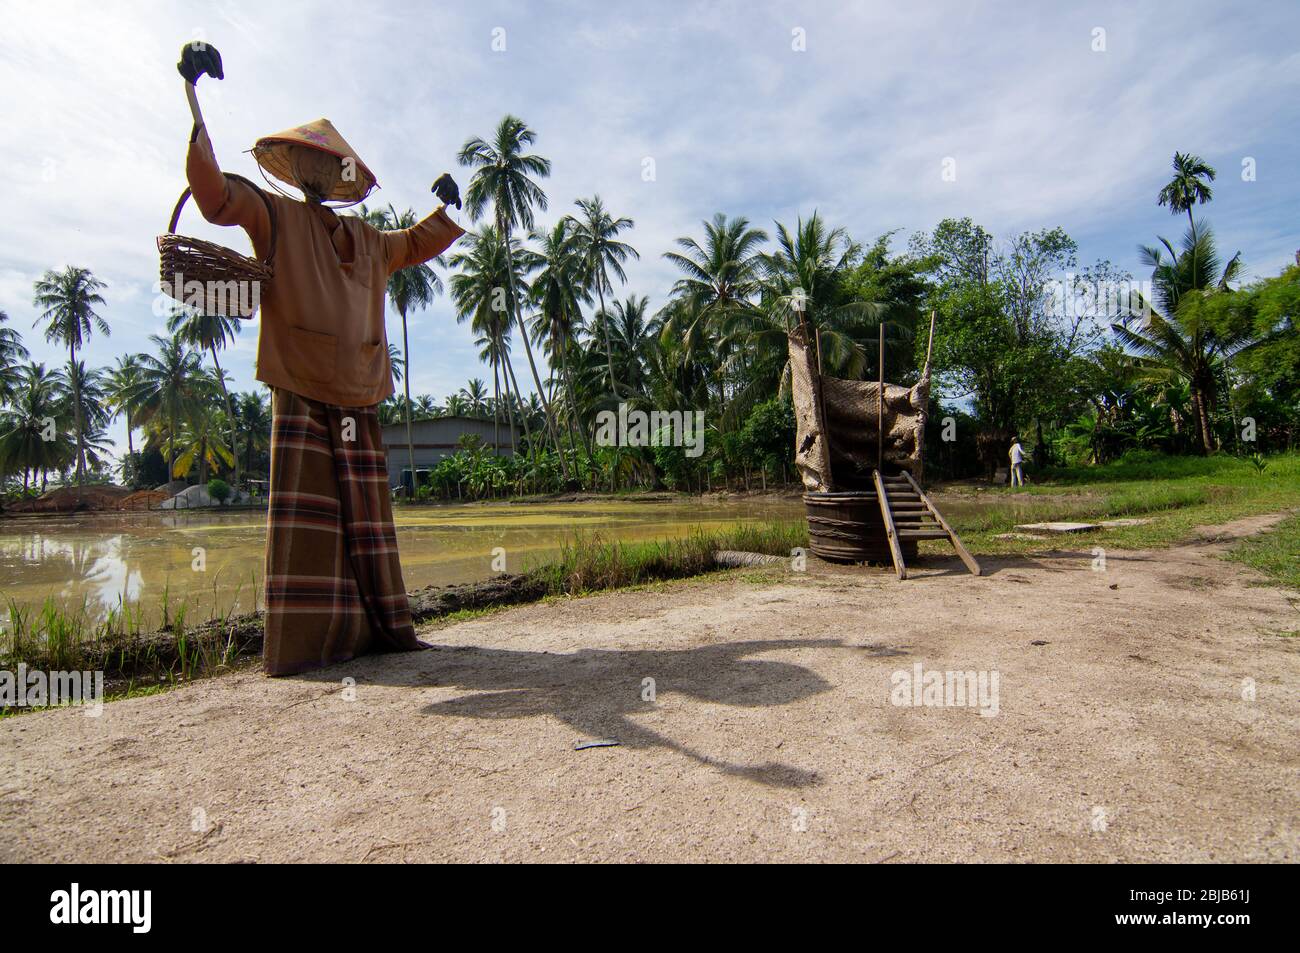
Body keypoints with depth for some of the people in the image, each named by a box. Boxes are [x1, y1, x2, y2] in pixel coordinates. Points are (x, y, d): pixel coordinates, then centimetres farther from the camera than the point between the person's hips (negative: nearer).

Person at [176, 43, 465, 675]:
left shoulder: (369, 242, 23)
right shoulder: (276, 218, 11)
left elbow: (417, 245, 41)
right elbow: (216, 195, -7)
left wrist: (446, 209, 35)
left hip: (359, 403, 4)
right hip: (300, 396, -4)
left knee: (366, 519, 4)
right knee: (305, 515, -11)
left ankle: (377, 629, 9)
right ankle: (300, 641, -6)